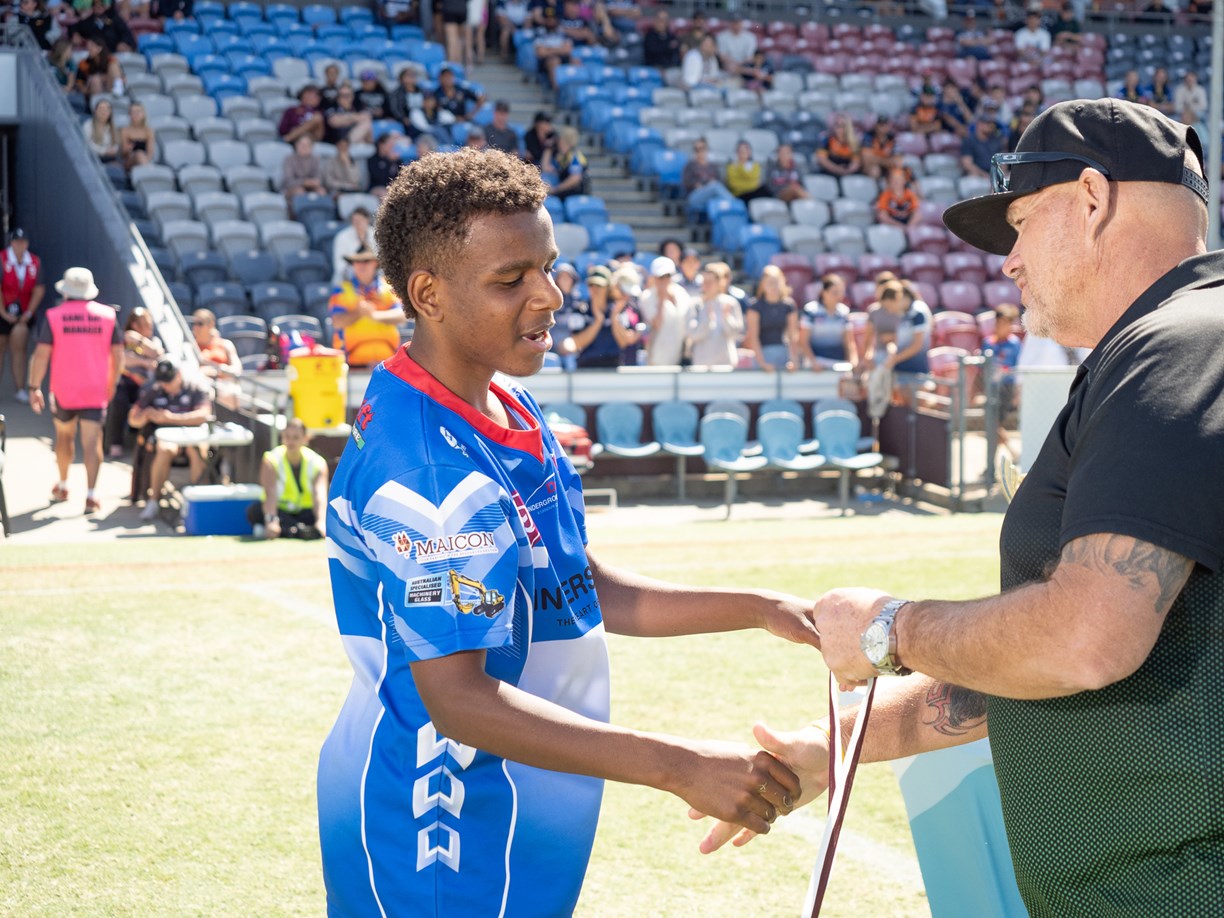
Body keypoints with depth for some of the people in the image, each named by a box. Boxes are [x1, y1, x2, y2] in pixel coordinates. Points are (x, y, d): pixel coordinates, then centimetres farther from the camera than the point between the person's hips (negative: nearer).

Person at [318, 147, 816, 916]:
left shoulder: (513, 412, 7)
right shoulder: (424, 466, -24)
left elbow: (592, 594, 14)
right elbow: (460, 700, -28)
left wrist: (763, 610, 5)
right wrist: (680, 767, -30)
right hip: (437, 854, -9)